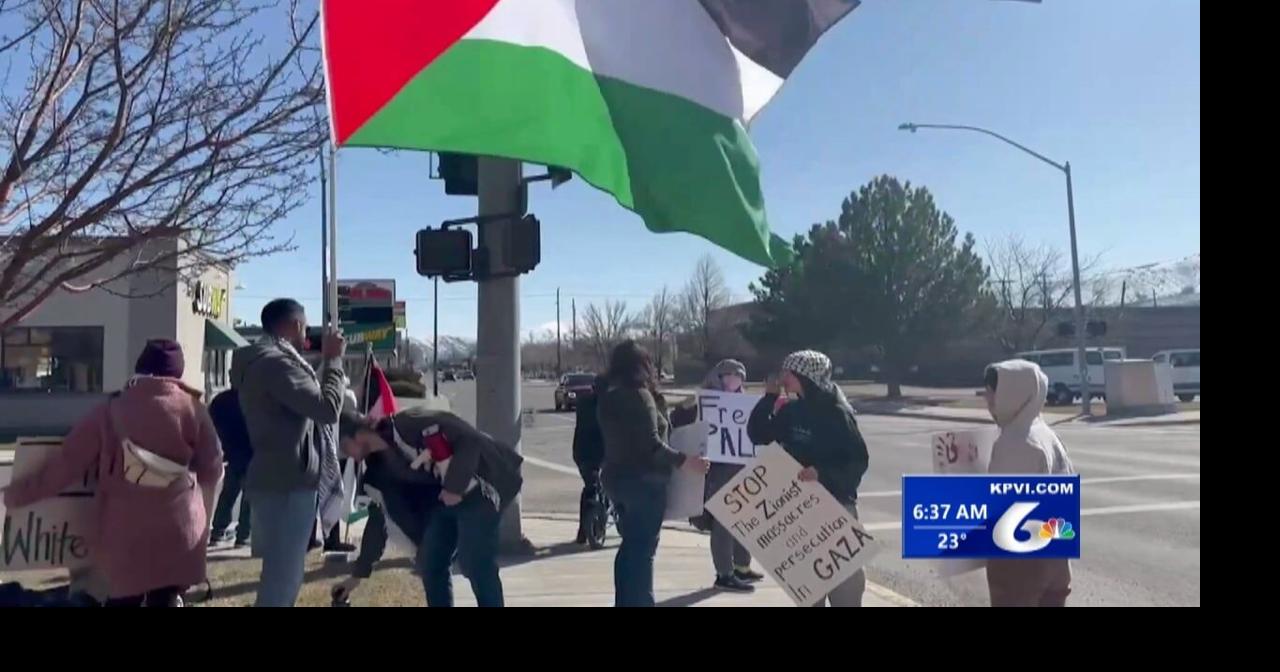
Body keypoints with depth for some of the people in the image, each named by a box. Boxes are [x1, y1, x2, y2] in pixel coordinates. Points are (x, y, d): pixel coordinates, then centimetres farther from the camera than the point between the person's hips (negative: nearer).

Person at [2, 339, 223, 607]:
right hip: (179, 534, -1)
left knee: (123, 600, 16)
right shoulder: (192, 409, -3)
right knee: (165, 600, 11)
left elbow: (65, 464, 2)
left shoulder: (111, 409, 0)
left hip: (125, 537, 1)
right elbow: (212, 469, 2)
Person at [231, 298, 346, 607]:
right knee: (282, 576, -4)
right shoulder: (276, 363, -17)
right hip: (287, 483, -11)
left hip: (280, 480, 11)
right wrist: (333, 360, -12)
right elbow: (327, 409, -23)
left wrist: (325, 362, 18)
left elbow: (309, 400, 22)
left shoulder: (265, 361, 15)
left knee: (283, 573, 21)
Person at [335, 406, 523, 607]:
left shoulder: (408, 424, -20)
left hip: (484, 482, -9)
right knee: (430, 559, 6)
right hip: (450, 491, 9)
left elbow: (471, 439, -24)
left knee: (475, 562, -12)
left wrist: (454, 486, -22)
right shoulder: (385, 461, 8)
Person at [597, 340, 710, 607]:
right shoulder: (640, 395, -17)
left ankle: (625, 602, 25)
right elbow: (651, 445, -22)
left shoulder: (607, 397, 9)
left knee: (630, 545, 18)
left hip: (617, 478, 9)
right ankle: (639, 602, 2)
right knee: (643, 548, -2)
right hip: (643, 481, -9)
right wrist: (684, 461, -17)